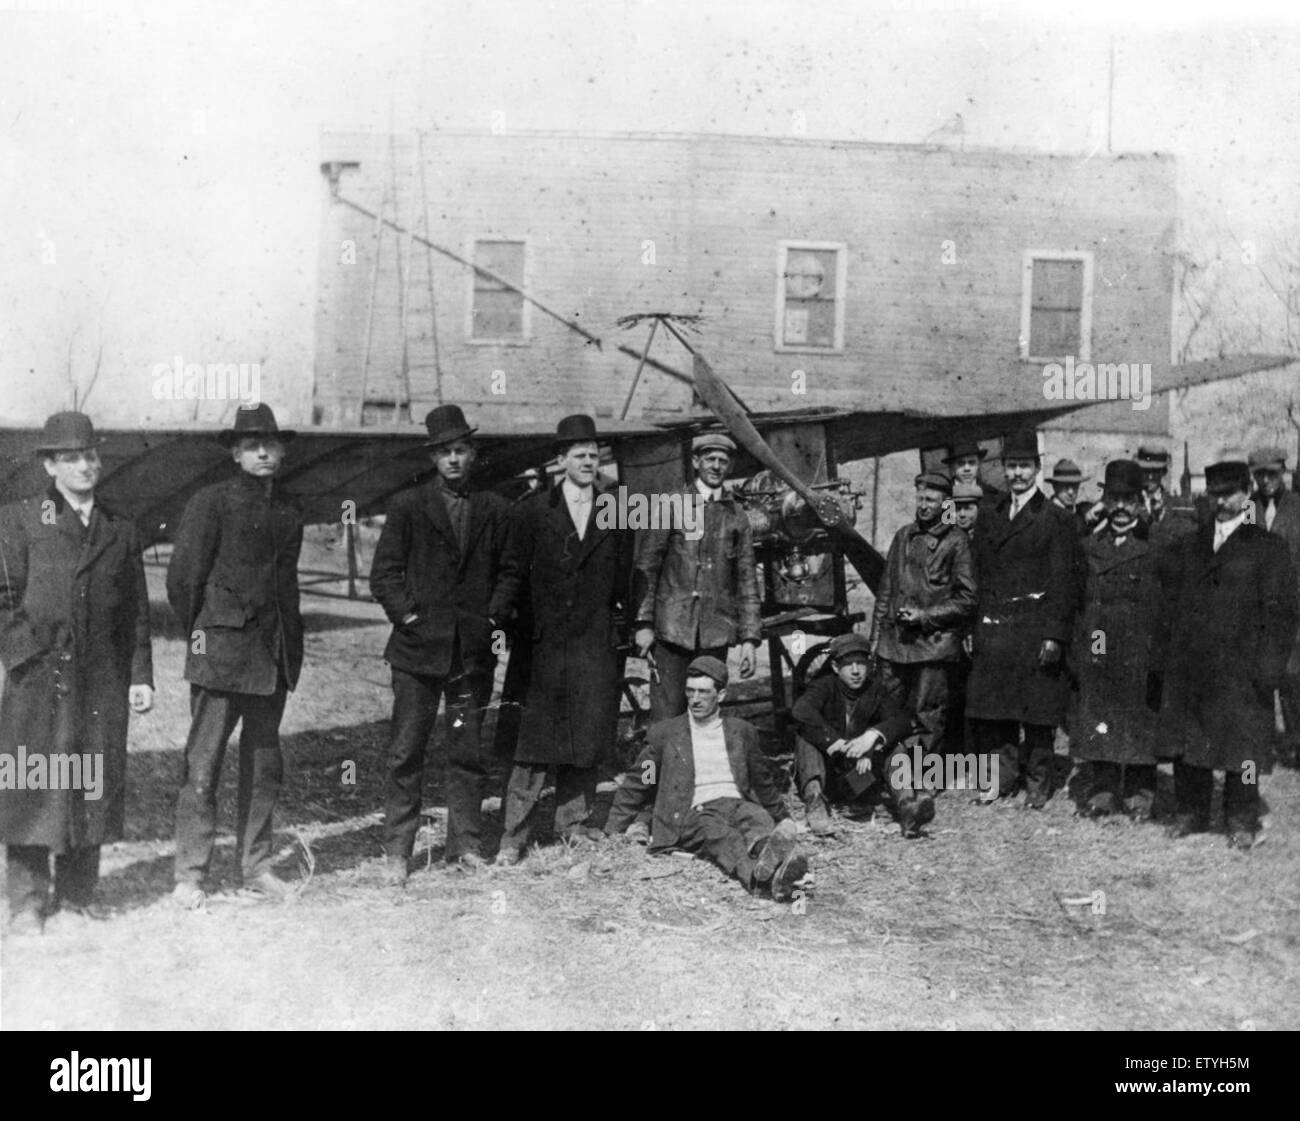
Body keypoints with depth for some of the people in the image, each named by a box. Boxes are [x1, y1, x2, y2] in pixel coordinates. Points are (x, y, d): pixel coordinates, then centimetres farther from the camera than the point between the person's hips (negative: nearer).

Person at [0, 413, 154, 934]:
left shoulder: (120, 532, 14)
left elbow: (137, 612, 14)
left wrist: (141, 676, 8)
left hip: (103, 682, 3)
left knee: (94, 785, 5)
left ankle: (78, 891, 18)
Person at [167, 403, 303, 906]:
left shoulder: (288, 510, 13)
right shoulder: (212, 502, -4)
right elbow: (182, 576, -3)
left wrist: (290, 642, 15)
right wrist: (200, 633, 2)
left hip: (274, 652, 6)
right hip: (222, 651, -5)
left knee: (265, 765, 10)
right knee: (203, 765, -3)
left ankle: (256, 866, 20)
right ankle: (190, 875, 4)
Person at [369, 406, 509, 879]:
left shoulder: (494, 510, 9)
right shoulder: (407, 507, 4)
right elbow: (384, 574, 3)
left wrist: (496, 621, 3)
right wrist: (410, 618, -6)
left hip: (475, 650, 2)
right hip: (418, 647, -2)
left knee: (469, 752, 7)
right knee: (406, 753, -1)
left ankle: (465, 844, 17)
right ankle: (397, 852, 6)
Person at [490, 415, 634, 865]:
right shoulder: (531, 512, 4)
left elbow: (624, 579, 11)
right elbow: (513, 573, 3)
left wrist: (623, 627, 5)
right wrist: (499, 620, -9)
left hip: (598, 647, 2)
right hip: (547, 645, -2)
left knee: (587, 740, 7)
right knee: (536, 743, -3)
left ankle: (575, 822, 21)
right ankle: (513, 836, 2)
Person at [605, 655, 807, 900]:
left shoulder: (742, 731, 20)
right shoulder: (664, 733, 14)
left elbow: (762, 784, 30)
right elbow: (636, 784, 17)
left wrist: (783, 819, 29)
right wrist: (612, 834, 13)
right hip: (696, 813, -2)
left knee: (761, 821, -34)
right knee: (720, 834, -37)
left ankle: (772, 857, -69)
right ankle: (759, 876, -68)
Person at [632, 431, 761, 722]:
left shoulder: (737, 516, 11)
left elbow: (747, 581, 12)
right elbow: (645, 567, 1)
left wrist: (750, 638, 6)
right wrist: (643, 623, -6)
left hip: (716, 634, 3)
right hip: (671, 631, -3)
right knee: (666, 717, -8)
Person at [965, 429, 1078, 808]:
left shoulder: (1055, 520, 0)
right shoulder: (988, 518, 14)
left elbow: (1063, 582, -4)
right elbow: (978, 577, 14)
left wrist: (1055, 635, -12)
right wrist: (973, 629, 7)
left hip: (1036, 628, -4)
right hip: (993, 629, 4)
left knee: (1038, 712, 1)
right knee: (989, 710, 3)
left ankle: (1037, 782, 14)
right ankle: (1005, 775, 17)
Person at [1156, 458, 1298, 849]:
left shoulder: (1268, 548, 0)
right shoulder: (1188, 547, 15)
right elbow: (1170, 603, 15)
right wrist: (1166, 653, 6)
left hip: (1239, 667, -4)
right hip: (1188, 664, 4)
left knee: (1241, 743, -1)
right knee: (1186, 740, 8)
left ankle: (1242, 822, 9)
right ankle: (1191, 812, 21)